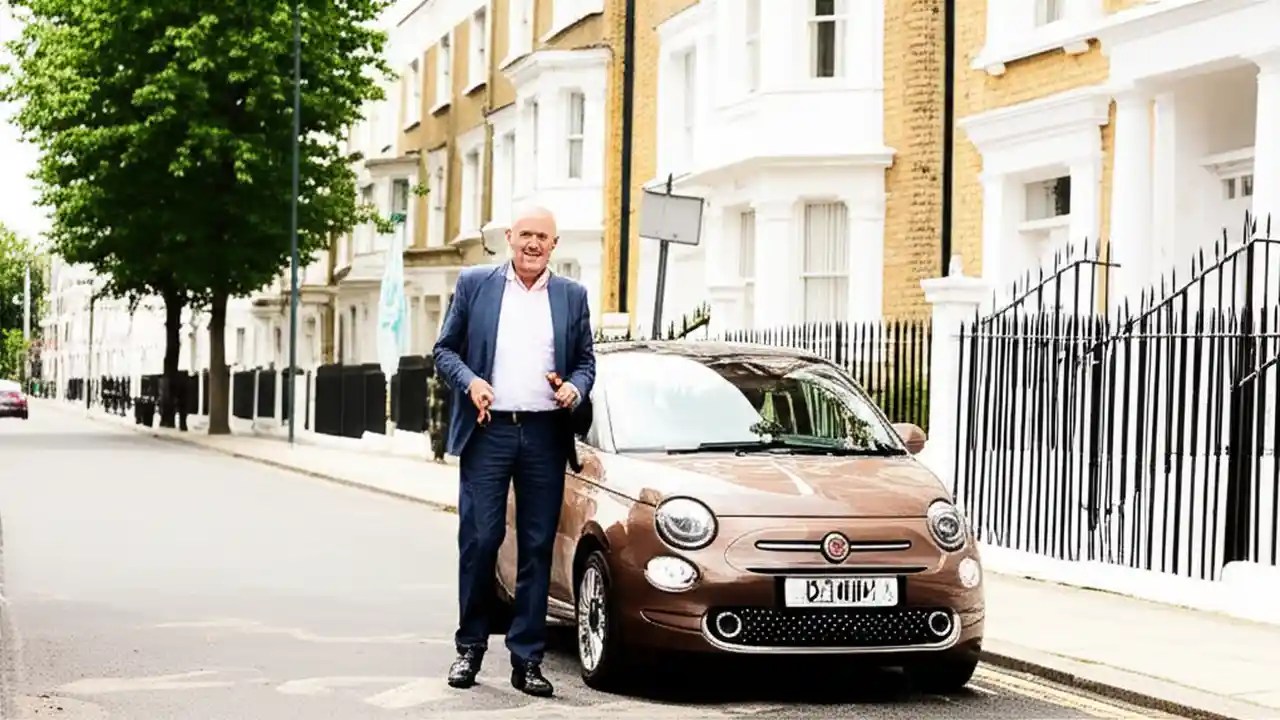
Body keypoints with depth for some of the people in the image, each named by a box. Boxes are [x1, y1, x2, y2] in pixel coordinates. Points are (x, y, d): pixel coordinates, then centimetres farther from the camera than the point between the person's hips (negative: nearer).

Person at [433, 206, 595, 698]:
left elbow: (585, 361, 14)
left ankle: (527, 658, 8)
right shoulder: (474, 284, 6)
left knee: (537, 548, 3)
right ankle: (470, 648, 12)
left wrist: (575, 388, -7)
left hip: (545, 435, 2)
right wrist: (469, 381, -10)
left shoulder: (572, 296, 11)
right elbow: (445, 349, 7)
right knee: (479, 541, -2)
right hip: (488, 431, -2)